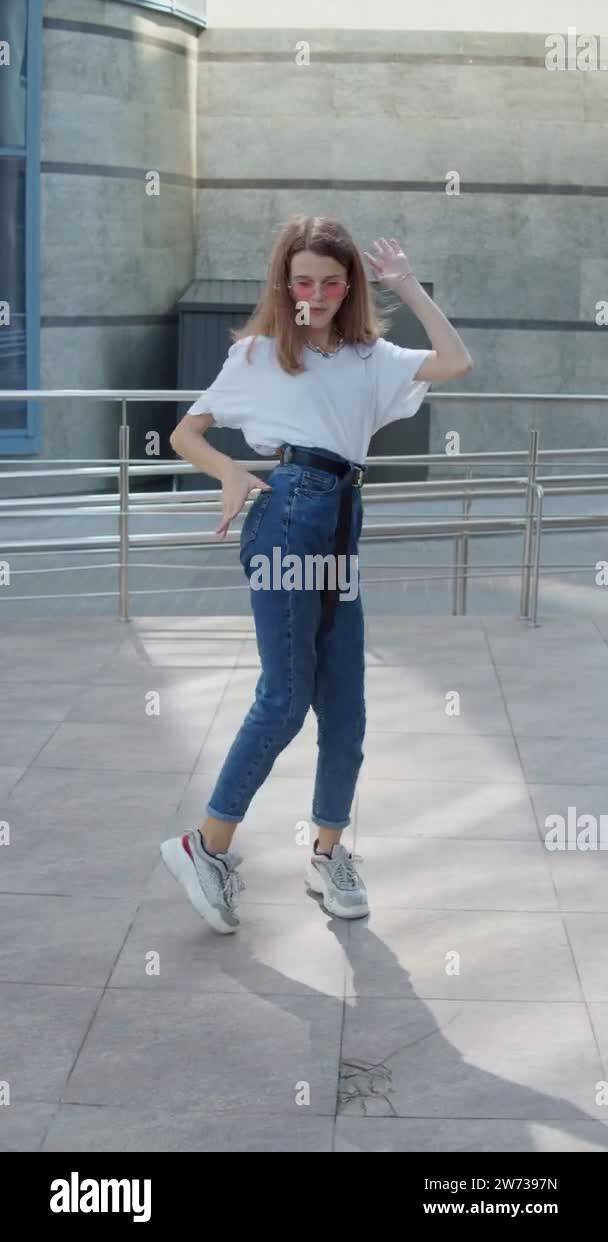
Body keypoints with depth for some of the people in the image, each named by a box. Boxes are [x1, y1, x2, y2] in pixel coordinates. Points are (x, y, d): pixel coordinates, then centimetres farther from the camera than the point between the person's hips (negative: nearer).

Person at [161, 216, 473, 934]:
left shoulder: (369, 359, 17)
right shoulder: (257, 353, 9)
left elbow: (456, 363, 3)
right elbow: (185, 434, 11)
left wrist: (407, 286, 8)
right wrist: (231, 473, -8)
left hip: (344, 524, 5)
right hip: (286, 515, -5)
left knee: (345, 705, 6)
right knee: (286, 697, -9)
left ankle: (328, 854, 19)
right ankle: (207, 847, 2)